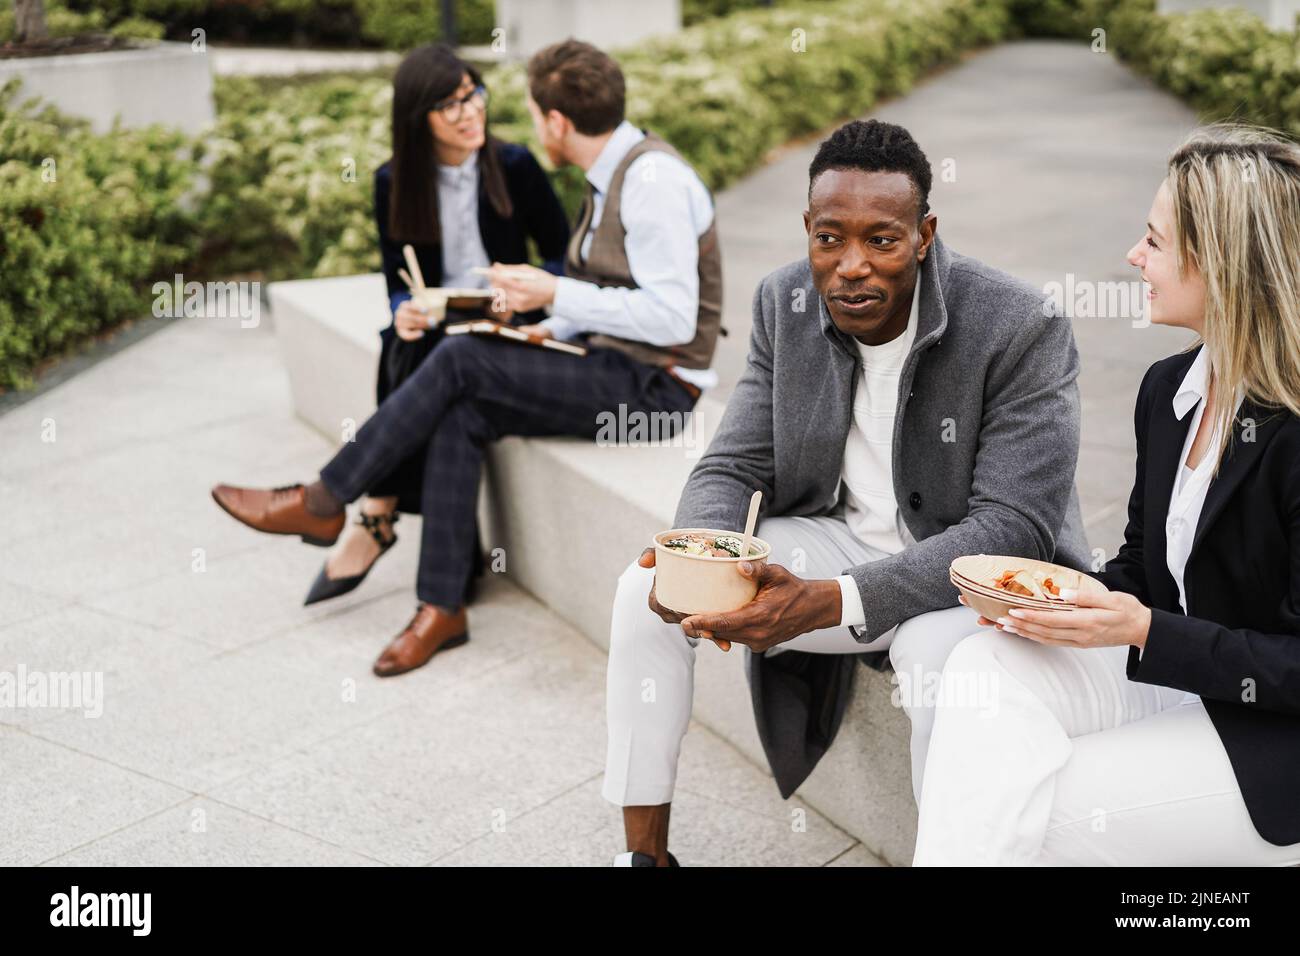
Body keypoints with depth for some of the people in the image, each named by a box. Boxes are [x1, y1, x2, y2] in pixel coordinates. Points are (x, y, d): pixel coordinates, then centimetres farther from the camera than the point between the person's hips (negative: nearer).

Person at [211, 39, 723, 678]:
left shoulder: (653, 179, -17)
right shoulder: (612, 177, 14)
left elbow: (671, 317, -24)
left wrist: (556, 293, -22)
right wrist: (550, 330, 6)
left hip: (654, 389, -9)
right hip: (615, 373, 9)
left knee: (461, 359, -17)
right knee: (462, 415, -11)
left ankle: (322, 503, -4)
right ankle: (441, 608, -8)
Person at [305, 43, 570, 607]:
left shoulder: (514, 167, -1)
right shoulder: (395, 184, 4)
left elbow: (561, 258, 2)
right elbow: (397, 278, 7)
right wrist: (404, 312, -17)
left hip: (505, 326, -2)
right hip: (433, 325, 2)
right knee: (406, 358, -32)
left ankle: (375, 519, -23)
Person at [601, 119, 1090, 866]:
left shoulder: (1023, 328, -21)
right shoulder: (786, 303, -4)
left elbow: (1014, 527, -26)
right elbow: (732, 467, 0)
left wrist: (832, 601, -36)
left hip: (969, 575, -5)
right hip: (835, 539, 5)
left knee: (944, 652, -38)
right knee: (647, 589, -11)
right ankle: (645, 850, 3)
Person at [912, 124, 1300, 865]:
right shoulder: (1168, 389, 5)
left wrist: (1146, 632, -24)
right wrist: (1060, 604, -5)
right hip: (1172, 681, 7)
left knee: (1013, 818, -21)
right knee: (984, 667, -20)